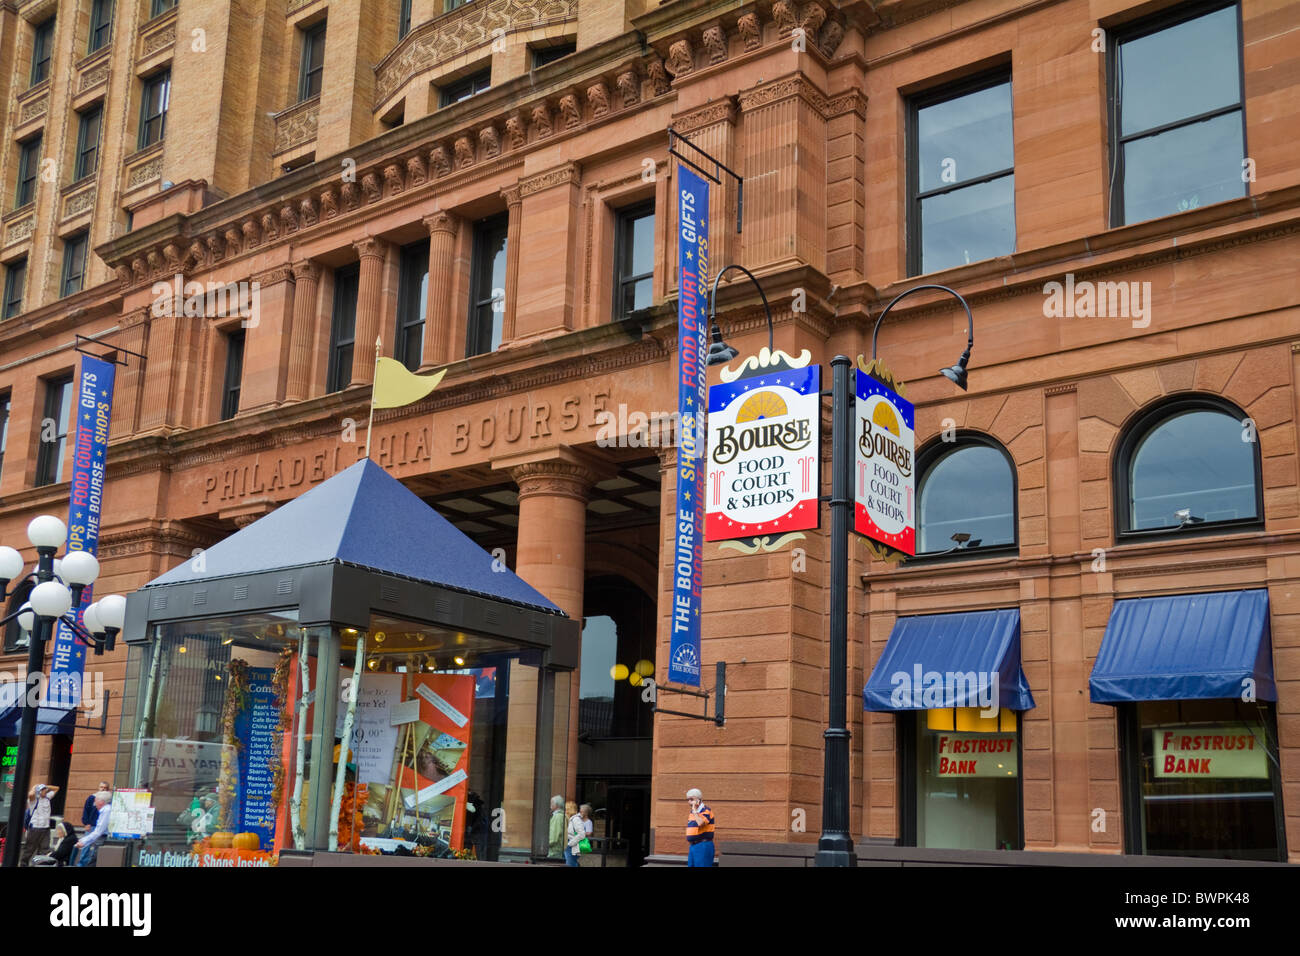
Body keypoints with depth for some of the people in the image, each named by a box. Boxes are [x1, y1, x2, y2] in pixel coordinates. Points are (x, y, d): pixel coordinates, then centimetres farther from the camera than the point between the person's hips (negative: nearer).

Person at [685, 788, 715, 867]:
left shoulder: (706, 811, -11)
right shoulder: (692, 813, 16)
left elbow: (700, 823, -30)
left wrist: (694, 810, -19)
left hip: (703, 846, -9)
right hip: (693, 846, 9)